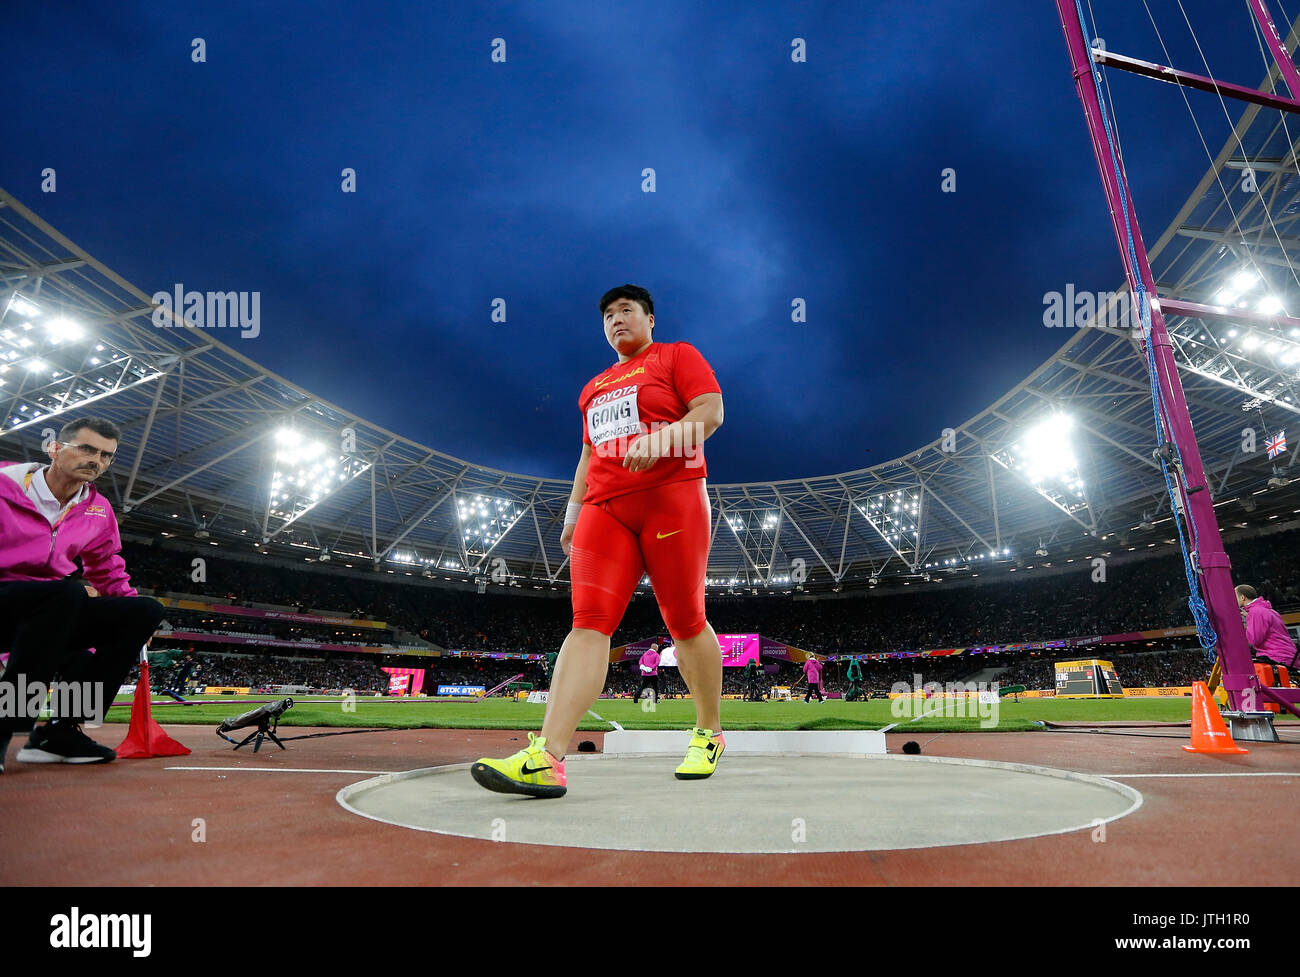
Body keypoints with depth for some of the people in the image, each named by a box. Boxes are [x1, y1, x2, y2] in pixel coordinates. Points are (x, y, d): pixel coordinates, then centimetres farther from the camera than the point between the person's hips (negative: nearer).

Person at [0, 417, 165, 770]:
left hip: (54, 618, 7)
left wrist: (132, 610, 2)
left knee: (147, 611, -12)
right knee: (67, 592, -35)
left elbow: (109, 571, 19)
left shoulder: (99, 510, 10)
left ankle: (60, 732, -11)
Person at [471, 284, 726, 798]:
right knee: (589, 621, -12)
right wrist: (574, 510, 18)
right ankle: (546, 759, -23)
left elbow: (712, 411, -2)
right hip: (606, 507, 5)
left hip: (672, 499, -4)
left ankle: (709, 735, 19)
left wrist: (661, 438, -19)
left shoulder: (677, 355, 12)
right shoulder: (595, 387, 29)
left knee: (685, 620, -2)